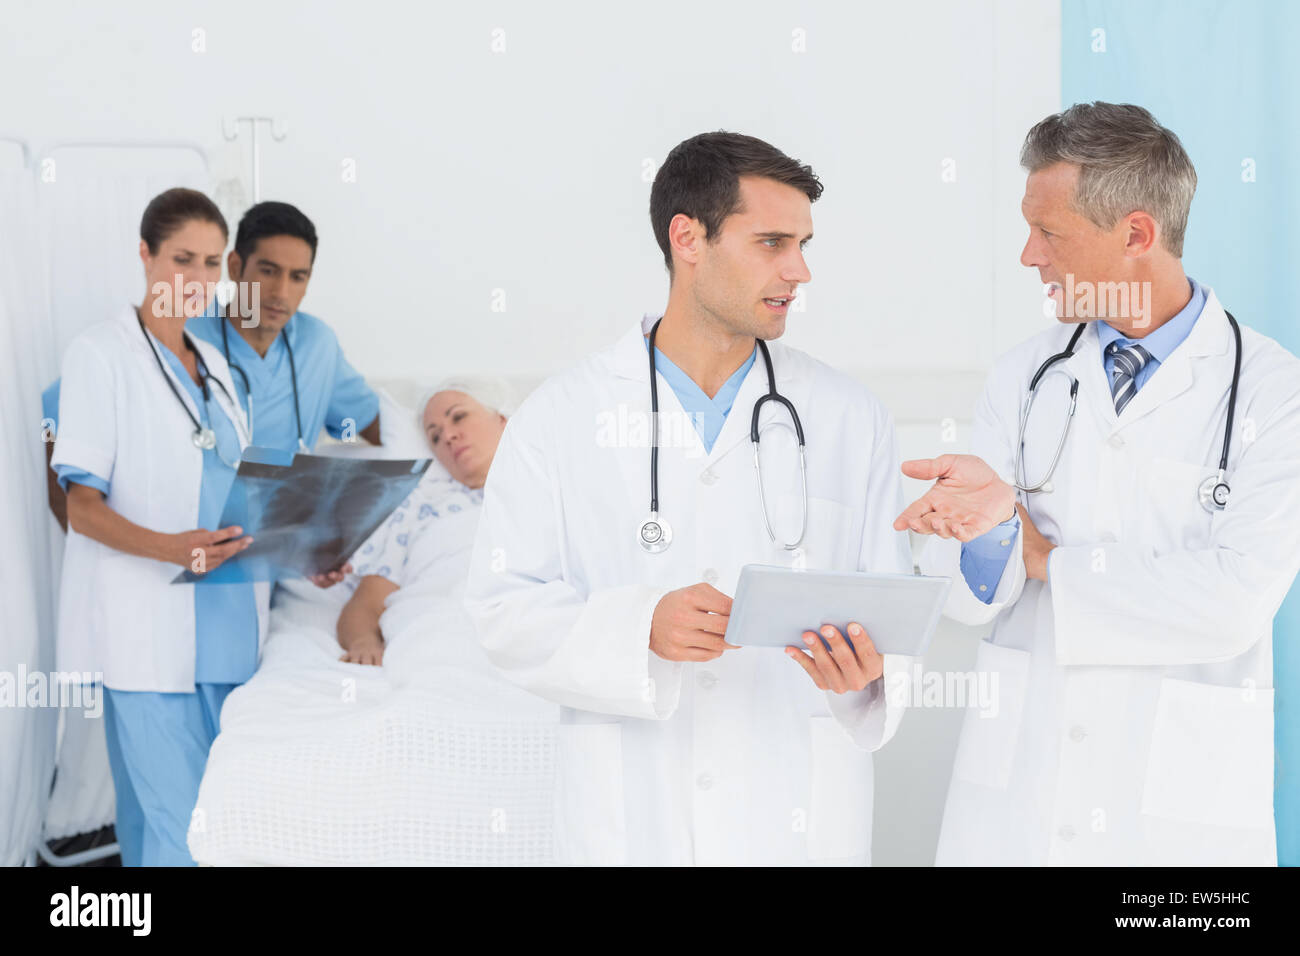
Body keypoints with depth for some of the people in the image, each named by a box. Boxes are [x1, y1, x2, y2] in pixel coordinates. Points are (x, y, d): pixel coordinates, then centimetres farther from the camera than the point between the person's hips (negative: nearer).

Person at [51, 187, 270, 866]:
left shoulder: (213, 363, 18)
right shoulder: (100, 353, -4)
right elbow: (82, 506, -9)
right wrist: (168, 548, -27)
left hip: (226, 620, 7)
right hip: (146, 626, -7)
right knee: (175, 825, -9)